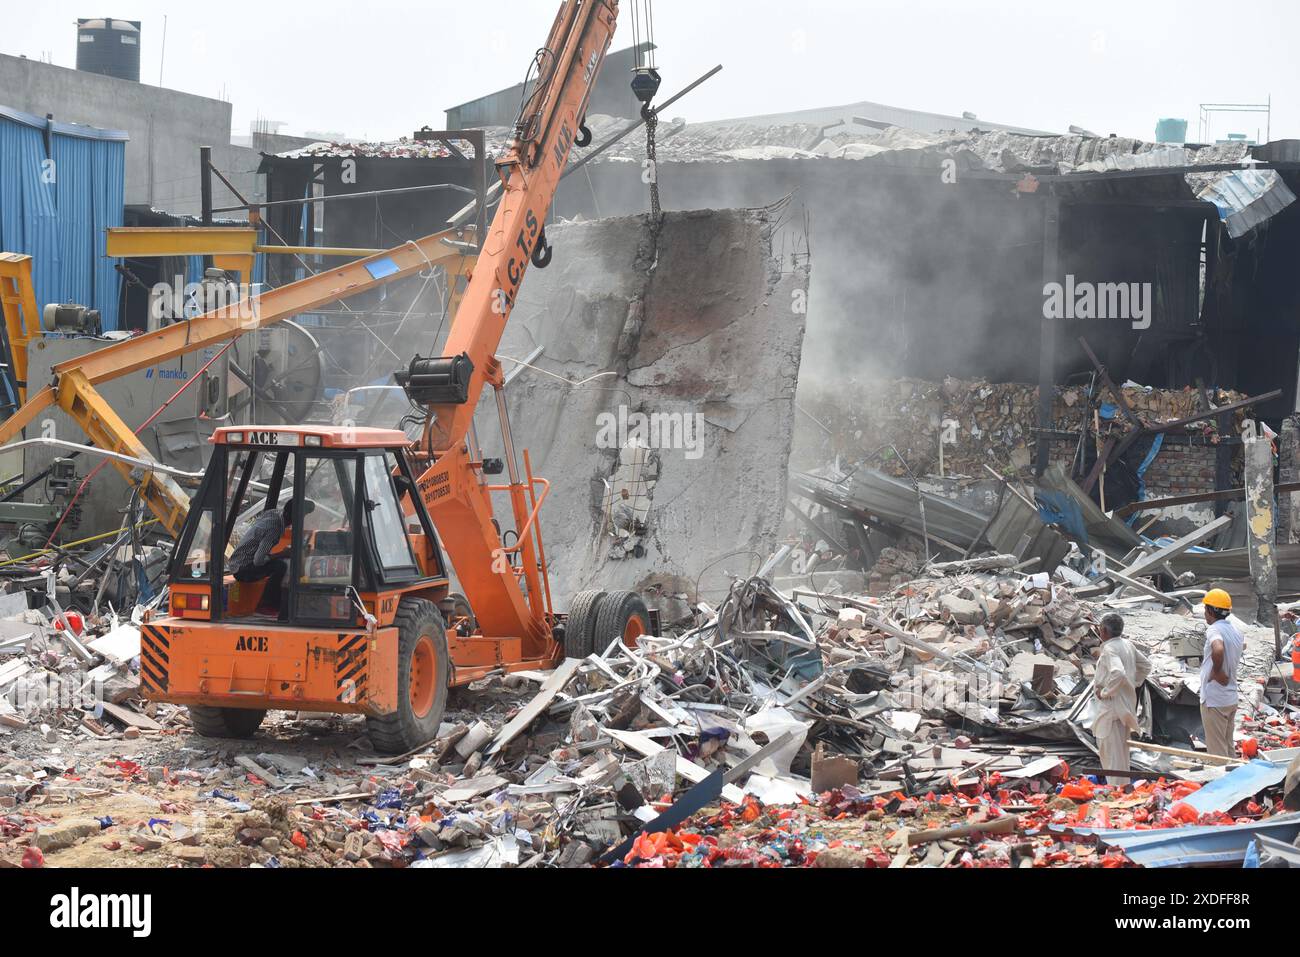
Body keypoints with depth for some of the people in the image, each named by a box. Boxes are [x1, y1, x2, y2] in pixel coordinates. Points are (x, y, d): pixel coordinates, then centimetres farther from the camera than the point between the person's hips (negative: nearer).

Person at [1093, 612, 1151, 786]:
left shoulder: (1109, 649, -19)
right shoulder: (1128, 645, 9)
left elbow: (1118, 673, -35)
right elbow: (1146, 664, 22)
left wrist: (1105, 692, -22)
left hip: (1113, 705, -10)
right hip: (1128, 705, 10)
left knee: (1112, 752, -4)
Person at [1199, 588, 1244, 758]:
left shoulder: (1214, 630, -18)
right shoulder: (1235, 630, 9)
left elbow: (1218, 649, -40)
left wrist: (1216, 672, -24)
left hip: (1214, 701, -8)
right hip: (1231, 699, 8)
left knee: (1217, 751, -2)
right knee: (1229, 748, 16)